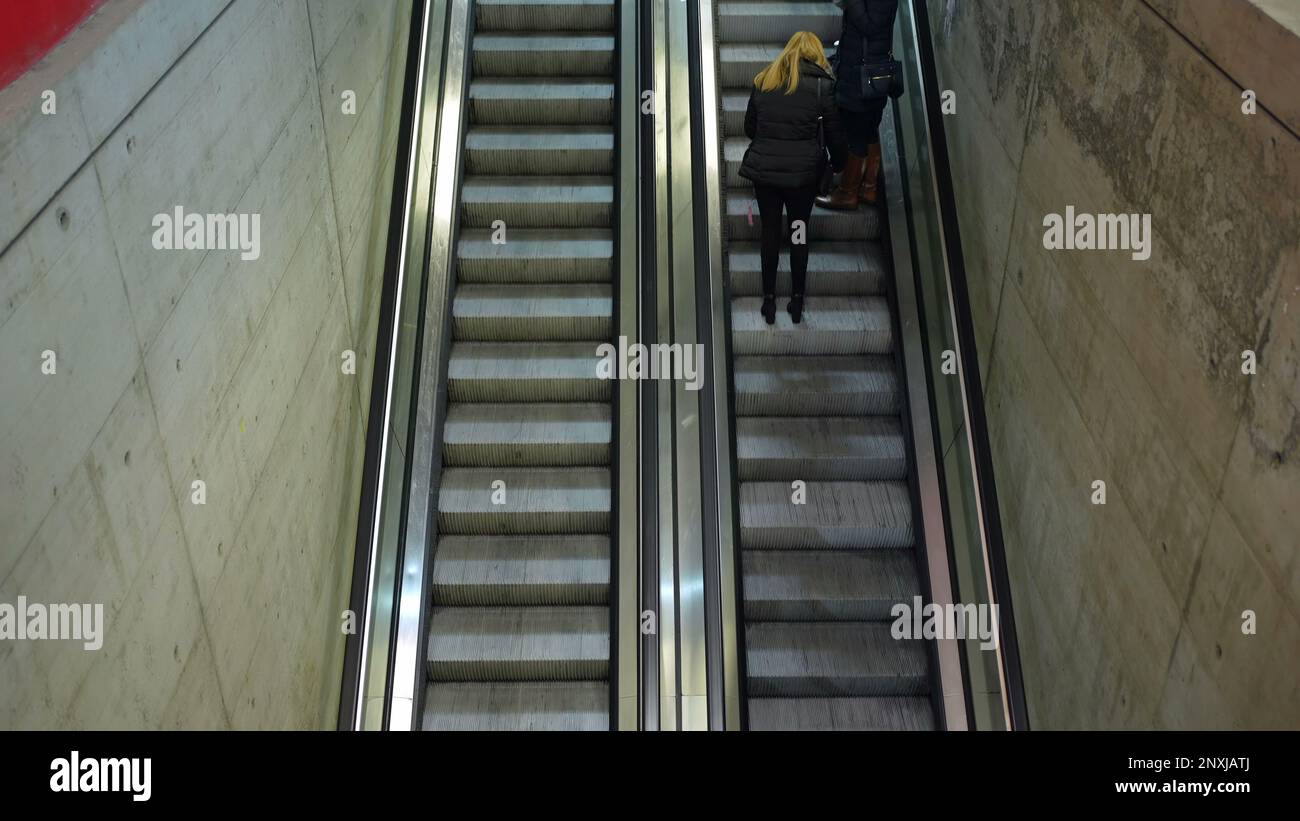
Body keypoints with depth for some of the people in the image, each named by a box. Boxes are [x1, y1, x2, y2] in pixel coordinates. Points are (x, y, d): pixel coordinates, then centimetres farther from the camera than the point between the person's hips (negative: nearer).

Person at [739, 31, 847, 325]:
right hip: (803, 172, -1)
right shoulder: (822, 85, -5)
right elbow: (834, 133, -1)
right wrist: (838, 163, 17)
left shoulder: (762, 81, 4)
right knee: (799, 232, 13)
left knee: (770, 231, 13)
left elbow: (749, 128, 11)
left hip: (763, 169, 2)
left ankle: (769, 299, 18)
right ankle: (797, 300, 20)